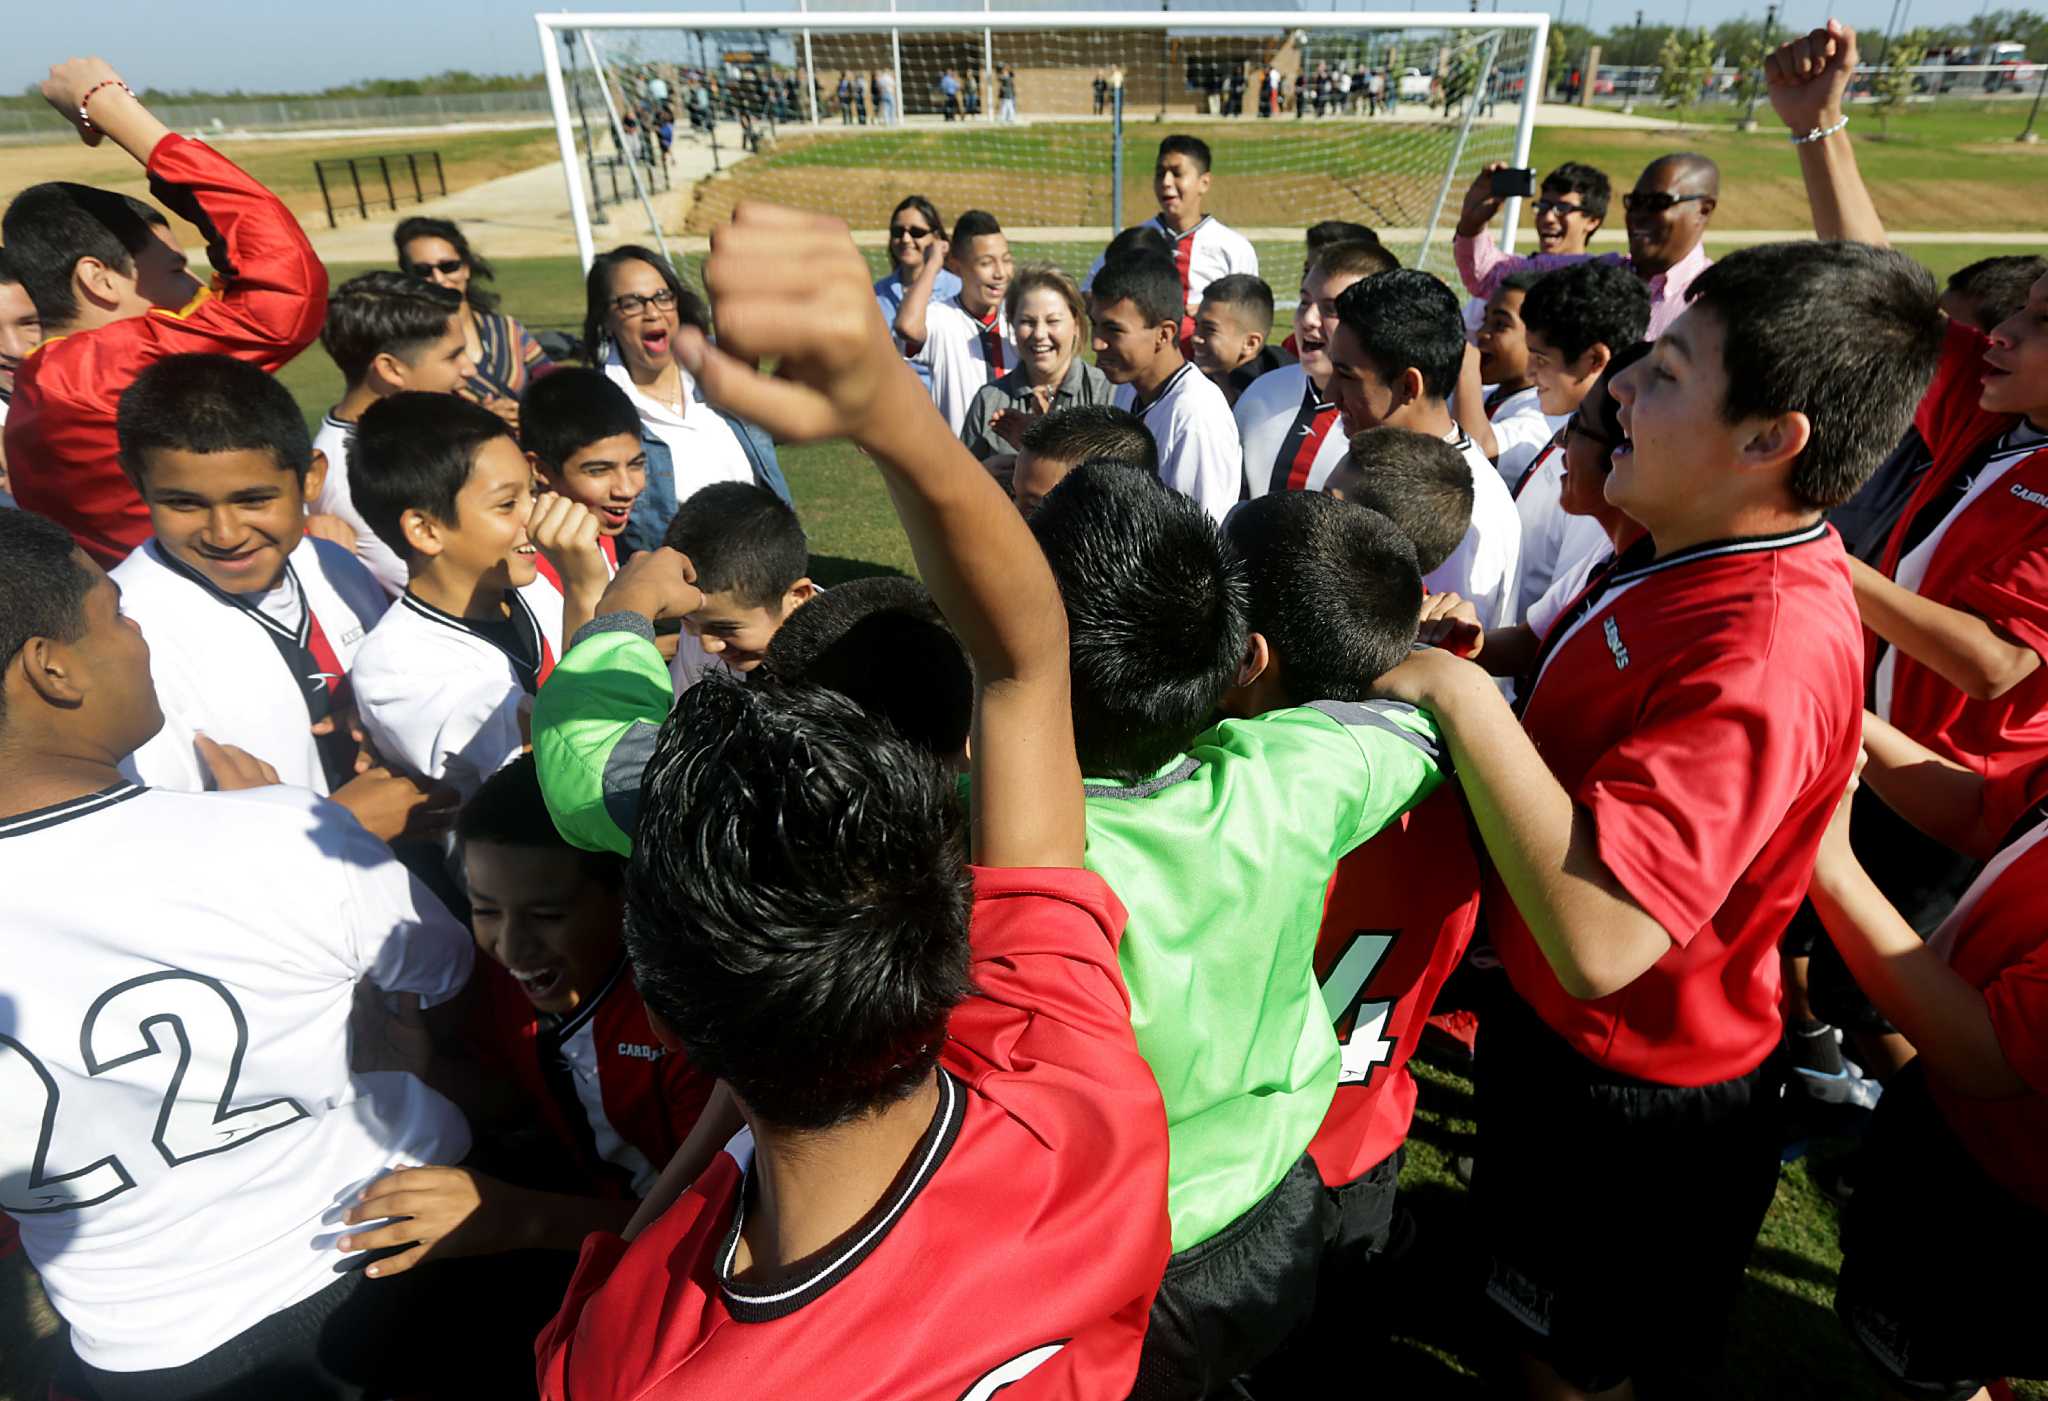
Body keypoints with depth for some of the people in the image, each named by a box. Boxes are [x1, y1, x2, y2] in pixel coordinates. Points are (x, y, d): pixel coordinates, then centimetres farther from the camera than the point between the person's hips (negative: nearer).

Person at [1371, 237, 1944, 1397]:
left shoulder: (1763, 657, -36)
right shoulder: (1700, 553, -5)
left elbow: (1599, 936, -45)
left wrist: (1463, 690, -38)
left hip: (1633, 1096, -8)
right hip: (1559, 1022, 8)